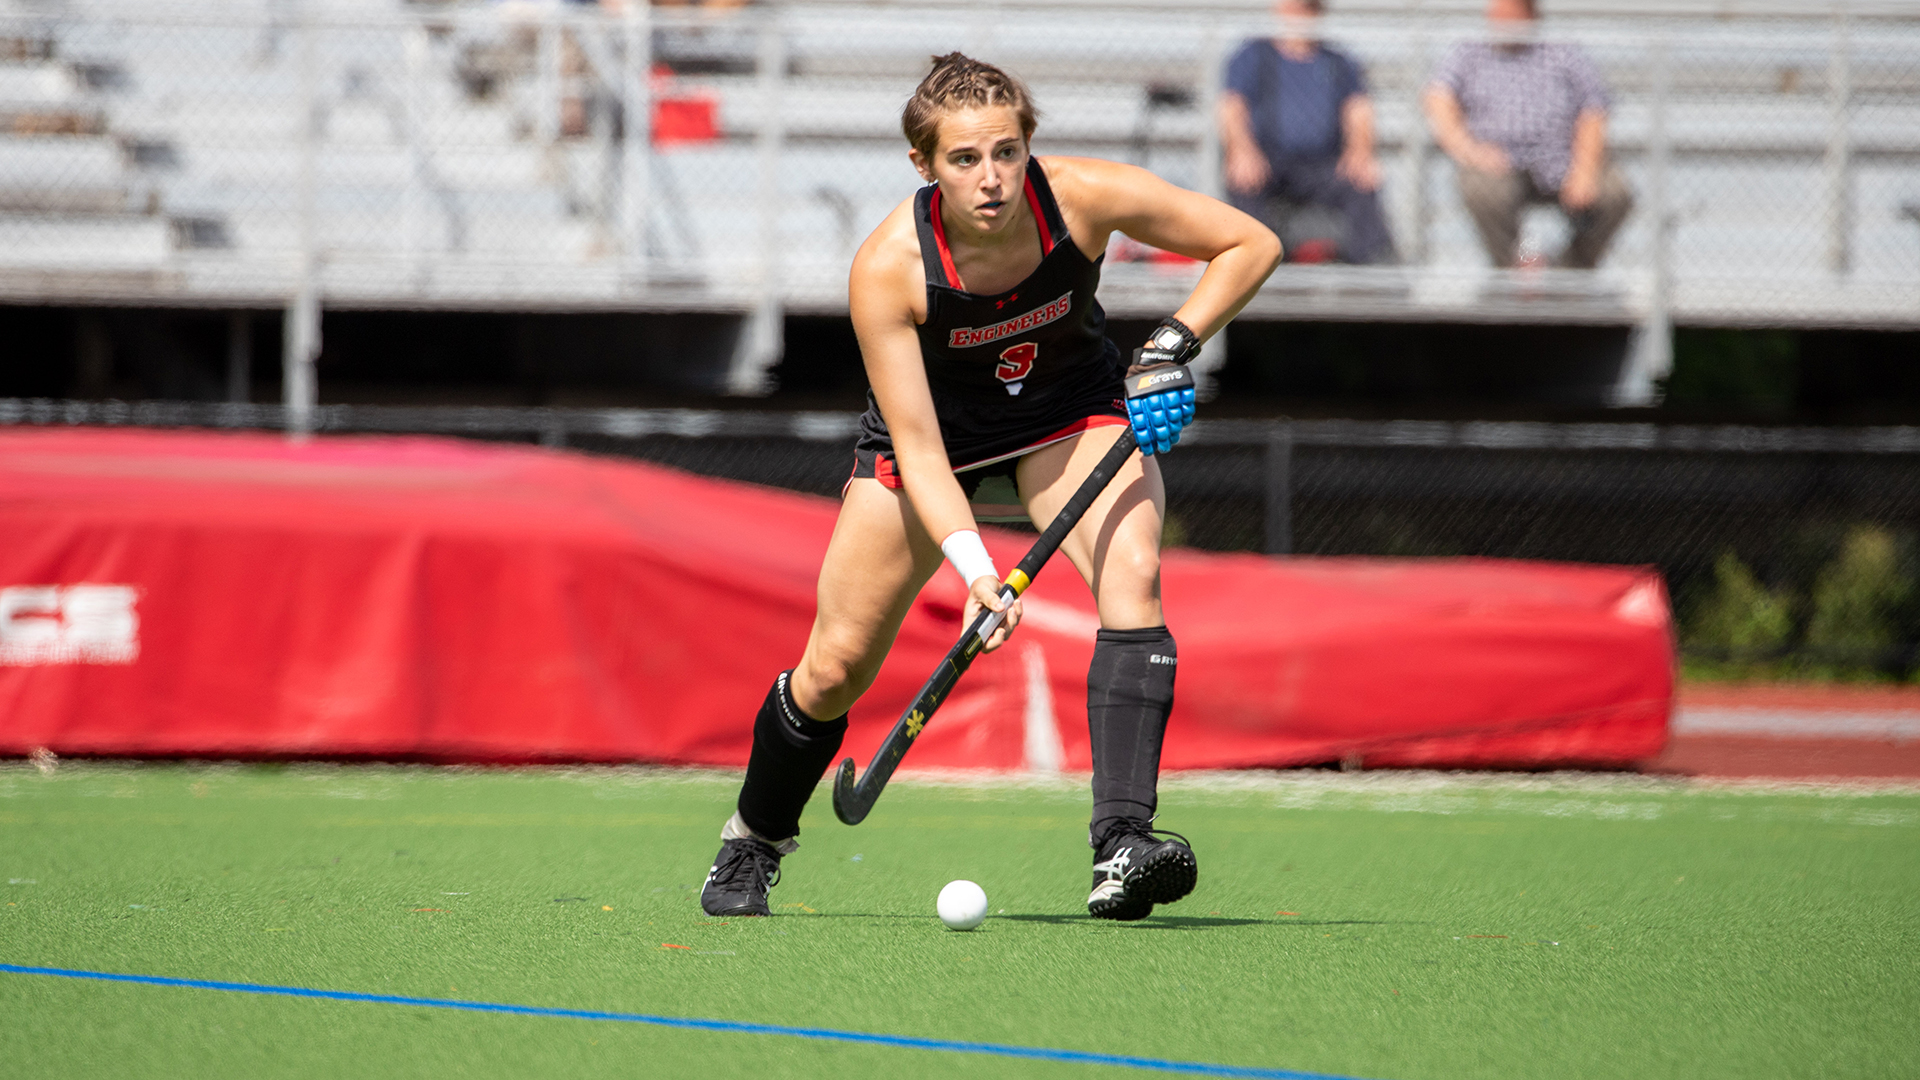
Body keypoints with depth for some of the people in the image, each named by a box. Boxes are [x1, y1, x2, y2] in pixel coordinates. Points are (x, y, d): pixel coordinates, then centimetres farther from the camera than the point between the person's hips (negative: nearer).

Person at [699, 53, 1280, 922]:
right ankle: (752, 844, 30)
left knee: (1131, 572, -29)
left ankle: (1122, 846, -38)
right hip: (936, 420, -1)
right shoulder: (887, 268, -32)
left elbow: (1250, 244, -15)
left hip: (1074, 407, 1)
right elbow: (918, 450, -31)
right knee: (836, 667, 0)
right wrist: (971, 564, -44)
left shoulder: (1083, 197, -29)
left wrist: (1175, 341, -28)